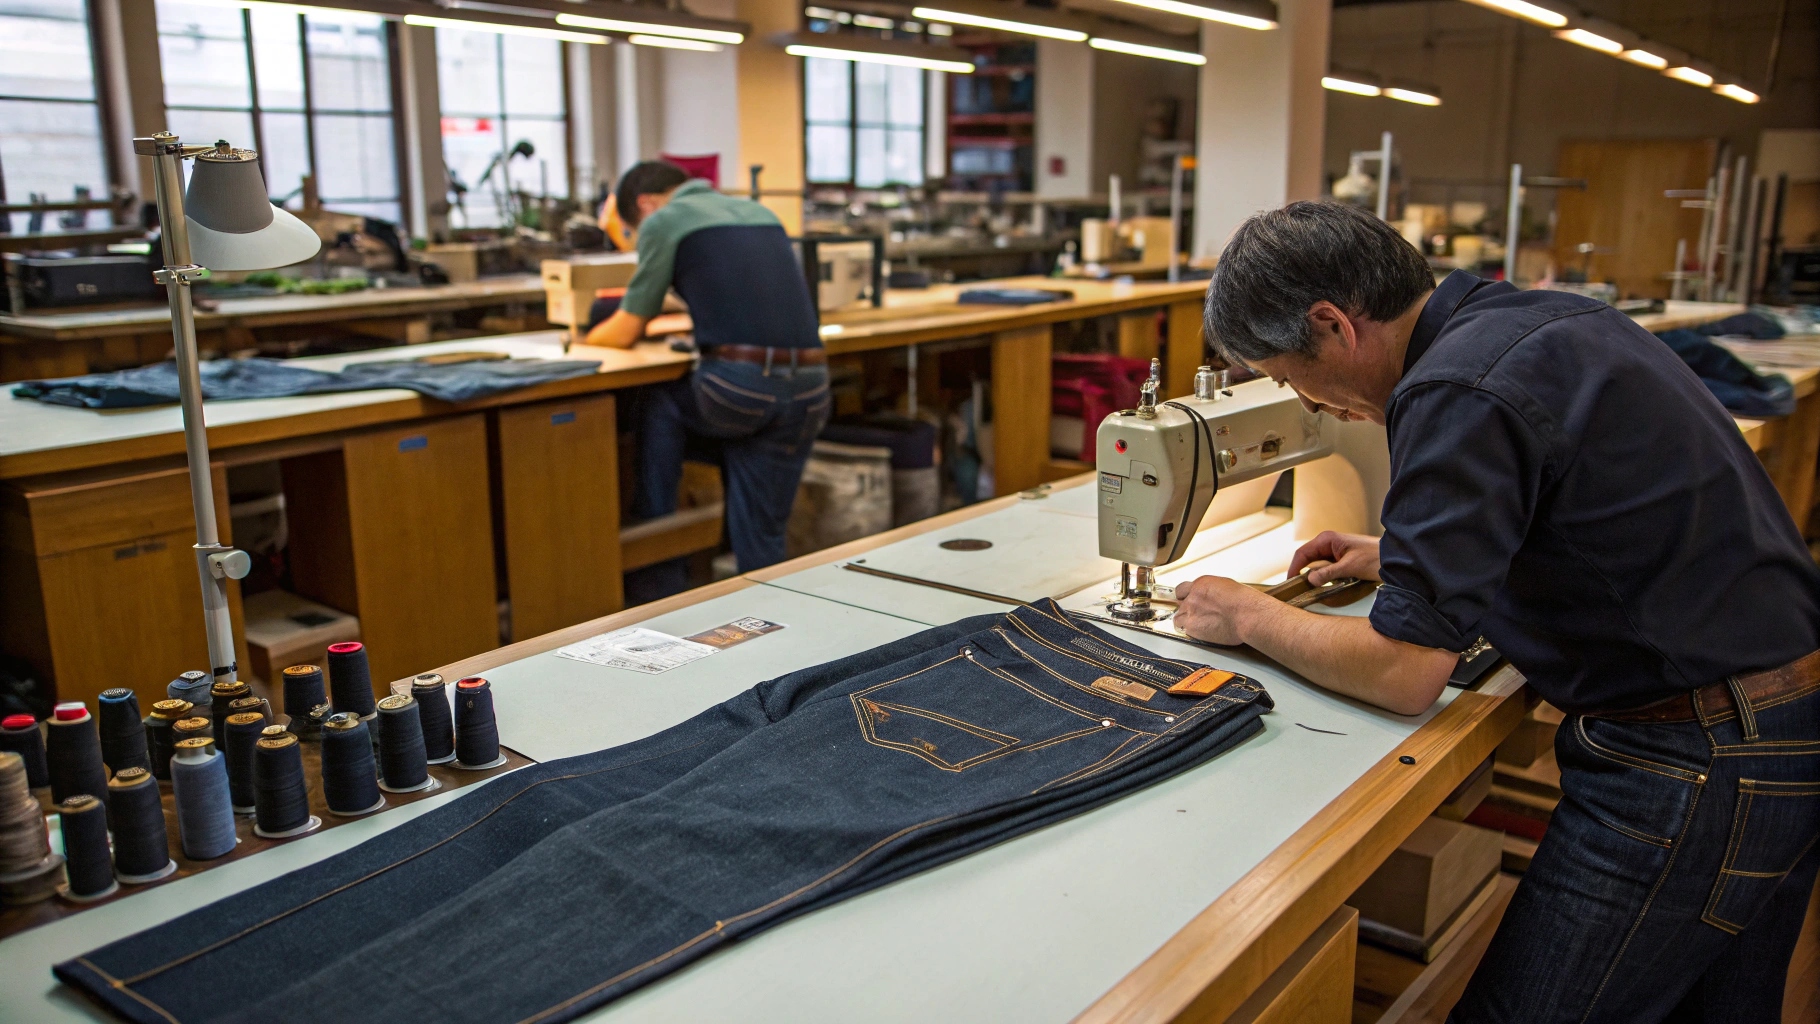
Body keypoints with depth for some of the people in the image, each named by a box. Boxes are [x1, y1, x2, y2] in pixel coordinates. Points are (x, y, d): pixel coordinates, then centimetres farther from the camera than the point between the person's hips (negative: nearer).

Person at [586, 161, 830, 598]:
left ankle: (659, 568, 25)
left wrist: (582, 339, 32)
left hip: (740, 385, -5)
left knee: (659, 405, 24)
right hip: (809, 388, 6)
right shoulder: (760, 213, 25)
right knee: (762, 537, 14)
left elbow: (626, 332, 11)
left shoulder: (663, 220, 6)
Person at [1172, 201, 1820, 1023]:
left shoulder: (1457, 393, -22)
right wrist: (1402, 556, 22)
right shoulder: (1545, 317, 8)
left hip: (1689, 771, -10)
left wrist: (1248, 618, -5)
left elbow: (1405, 674, -20)